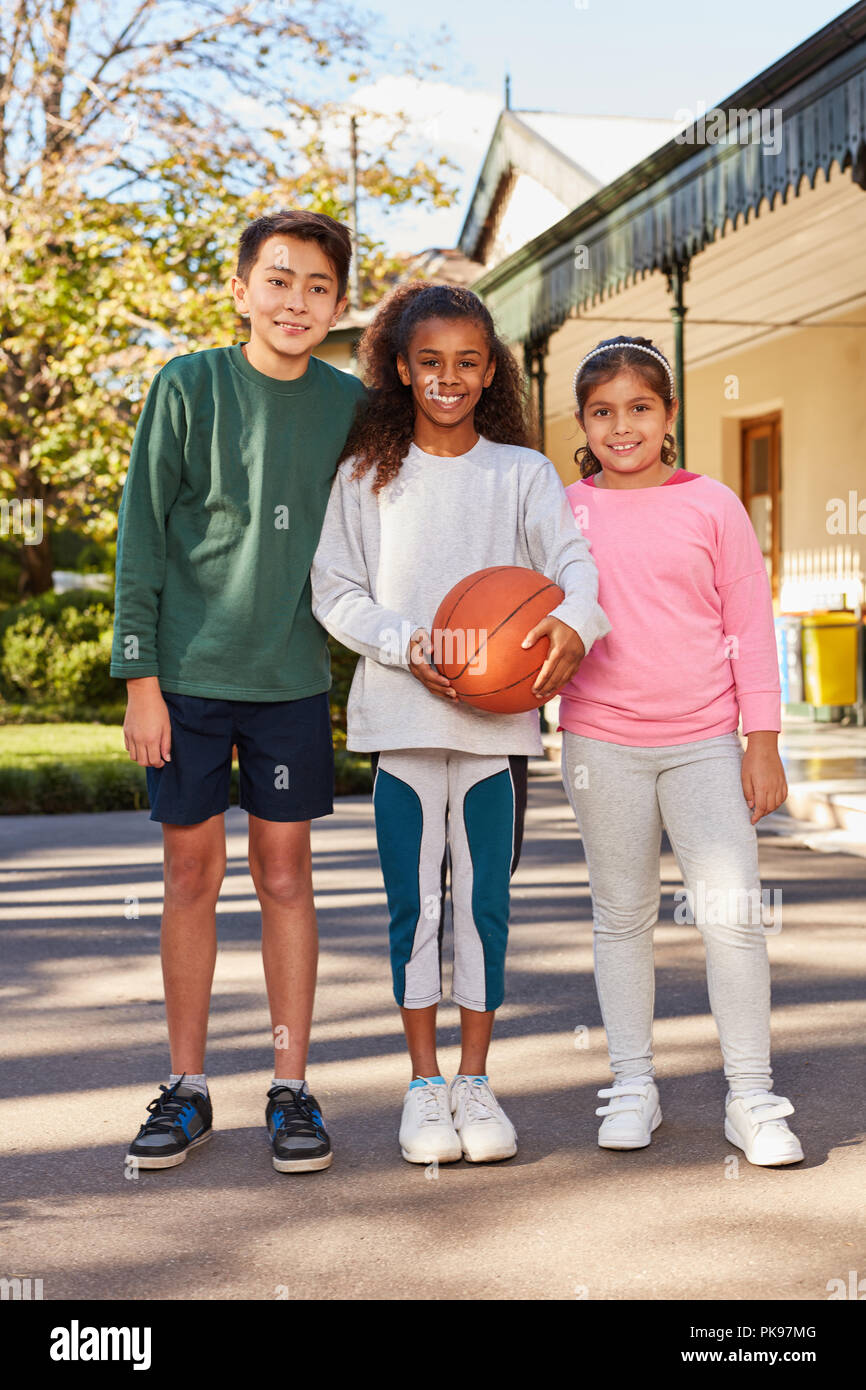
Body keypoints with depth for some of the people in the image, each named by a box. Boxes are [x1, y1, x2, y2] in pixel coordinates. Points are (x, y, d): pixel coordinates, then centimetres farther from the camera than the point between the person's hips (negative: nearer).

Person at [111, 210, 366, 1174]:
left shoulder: (348, 404, 3)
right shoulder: (189, 388, -4)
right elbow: (141, 537, -3)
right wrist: (140, 677, -7)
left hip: (293, 677, 2)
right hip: (188, 676, -1)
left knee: (285, 875, 6)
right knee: (191, 874, 5)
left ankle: (291, 1089, 15)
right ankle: (187, 1088, 17)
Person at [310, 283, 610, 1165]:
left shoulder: (523, 473, 7)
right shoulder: (365, 475, 6)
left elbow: (574, 560, -7)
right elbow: (335, 593, 3)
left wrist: (572, 624, -30)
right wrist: (407, 644, -15)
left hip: (498, 718, 0)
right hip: (401, 716, 0)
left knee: (485, 901, 4)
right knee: (414, 902, 4)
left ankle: (475, 1081, 16)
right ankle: (424, 1082, 15)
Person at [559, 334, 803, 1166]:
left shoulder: (712, 505, 2)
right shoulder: (565, 510, 4)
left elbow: (751, 626, 3)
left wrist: (762, 742, -1)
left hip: (703, 739, -1)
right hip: (601, 739, 1)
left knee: (731, 911, -8)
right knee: (622, 914, 9)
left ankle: (750, 1097, 4)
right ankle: (632, 1086, 21)